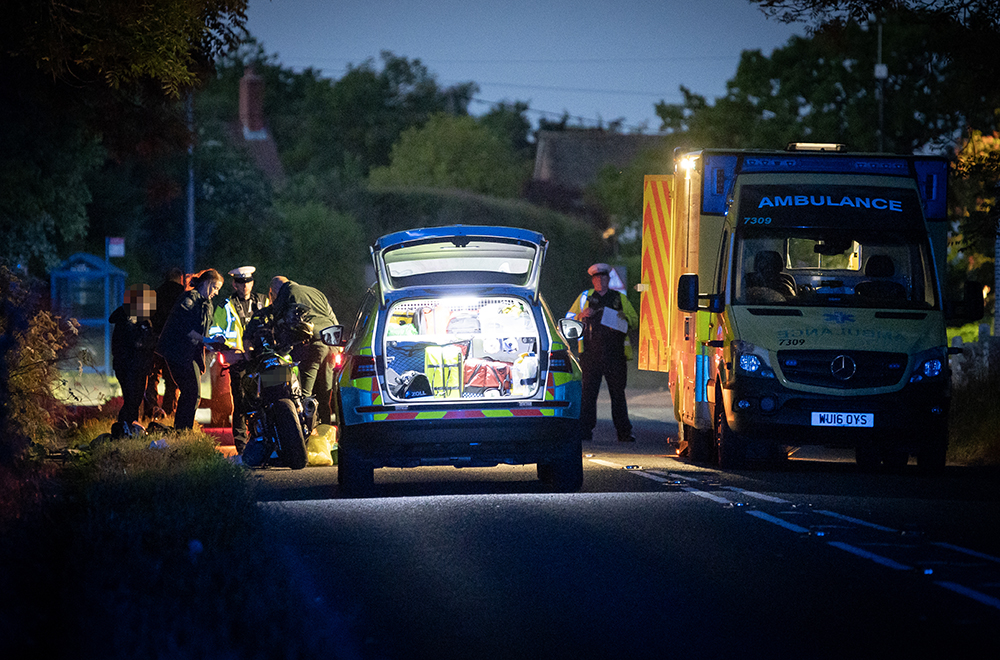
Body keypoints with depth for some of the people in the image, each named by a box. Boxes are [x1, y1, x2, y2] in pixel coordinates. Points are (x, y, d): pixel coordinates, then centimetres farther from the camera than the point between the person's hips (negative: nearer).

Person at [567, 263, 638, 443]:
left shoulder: (620, 298, 15)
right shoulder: (585, 298, 14)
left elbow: (634, 320, 16)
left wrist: (622, 320, -5)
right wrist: (583, 315, -5)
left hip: (615, 352, 0)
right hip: (591, 352, 0)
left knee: (618, 392, 1)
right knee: (588, 392, -6)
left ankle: (624, 431, 5)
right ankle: (585, 430, -4)